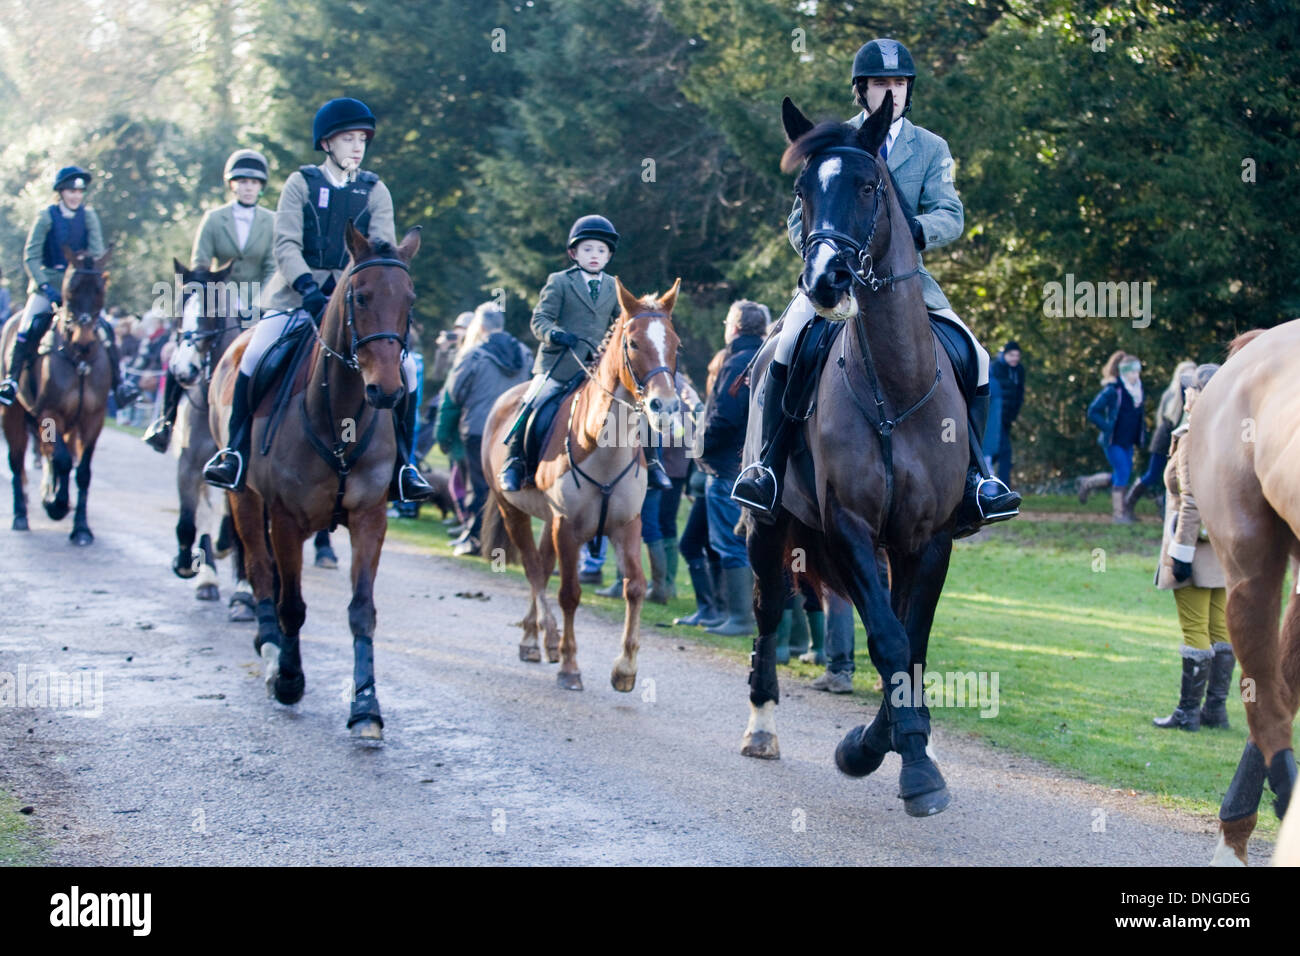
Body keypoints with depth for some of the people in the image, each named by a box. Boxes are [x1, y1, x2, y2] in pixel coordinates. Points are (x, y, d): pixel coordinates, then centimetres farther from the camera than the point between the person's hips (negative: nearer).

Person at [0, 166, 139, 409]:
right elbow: (31, 256, -8)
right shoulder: (46, 217, -5)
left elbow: (97, 254, -2)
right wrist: (45, 287, -19)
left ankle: (119, 385, -4)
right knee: (28, 328, -22)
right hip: (47, 283, -2)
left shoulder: (89, 216, 2)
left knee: (105, 329, -11)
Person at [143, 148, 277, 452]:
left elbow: (272, 268, -2)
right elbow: (199, 265, -1)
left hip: (256, 307, 0)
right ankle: (167, 420, 6)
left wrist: (257, 304, -16)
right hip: (217, 304, 0)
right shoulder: (214, 219, 2)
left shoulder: (271, 222, 3)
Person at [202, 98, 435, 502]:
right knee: (254, 357, -22)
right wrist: (307, 286, -23)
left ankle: (401, 465, -2)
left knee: (404, 366, -14)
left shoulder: (375, 191, 8)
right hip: (297, 292, -2)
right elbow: (285, 245, -7)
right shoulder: (301, 183, 2)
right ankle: (237, 453, -9)